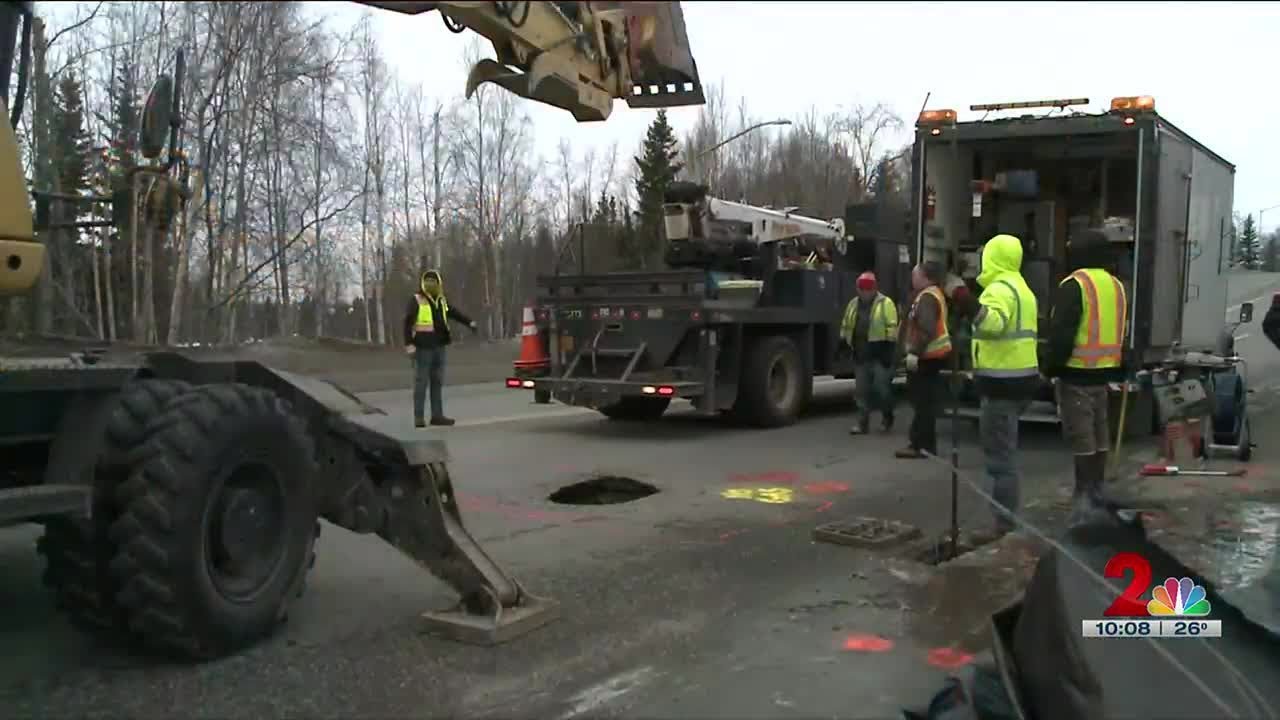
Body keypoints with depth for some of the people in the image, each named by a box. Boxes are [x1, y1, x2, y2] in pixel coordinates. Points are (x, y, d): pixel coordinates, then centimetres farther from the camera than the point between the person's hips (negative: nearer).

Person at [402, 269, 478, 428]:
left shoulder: (441, 300, 14)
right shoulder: (416, 300, -5)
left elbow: (454, 312, 26)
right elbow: (408, 322, -11)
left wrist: (469, 322, 12)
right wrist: (409, 344, -19)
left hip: (439, 346, 7)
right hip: (423, 347, -7)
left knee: (437, 382, 9)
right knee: (421, 382, -5)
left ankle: (437, 415, 15)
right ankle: (418, 417, -1)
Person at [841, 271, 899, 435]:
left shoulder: (885, 304, -7)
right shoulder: (853, 304, 13)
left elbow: (891, 329, -13)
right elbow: (846, 327, 20)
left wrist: (888, 352, -18)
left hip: (879, 353, -6)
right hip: (861, 355, 6)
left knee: (881, 387, -5)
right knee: (862, 389, 6)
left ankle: (887, 417, 17)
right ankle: (862, 423, 10)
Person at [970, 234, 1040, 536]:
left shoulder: (1000, 288, -16)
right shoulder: (1021, 288, 18)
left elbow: (994, 323, -37)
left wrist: (973, 308, -53)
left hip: (1002, 381, -10)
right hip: (1020, 377, 11)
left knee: (1000, 455, -7)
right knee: (1005, 451, 19)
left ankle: (1004, 524, -5)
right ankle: (1006, 518, 28)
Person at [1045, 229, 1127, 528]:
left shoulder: (1074, 285, -14)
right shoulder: (1117, 286, 12)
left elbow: (1061, 334, -19)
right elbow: (1123, 335, 18)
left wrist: (1051, 368, -9)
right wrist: (1119, 373, 23)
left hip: (1076, 375, -8)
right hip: (1103, 374, 8)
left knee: (1081, 438, -4)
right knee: (1099, 436, 15)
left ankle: (1085, 500, -2)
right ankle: (1095, 497, 24)